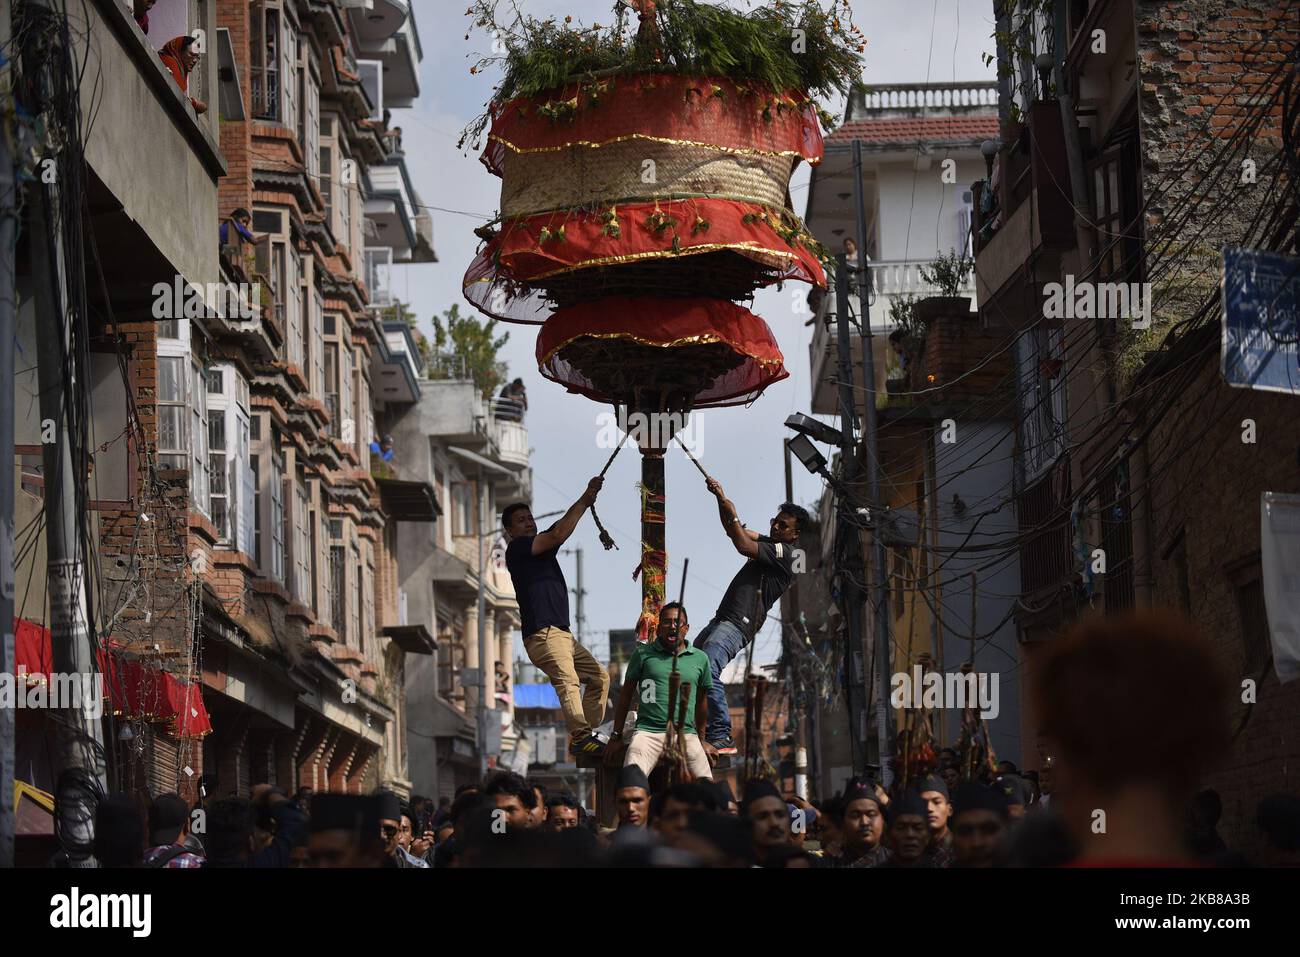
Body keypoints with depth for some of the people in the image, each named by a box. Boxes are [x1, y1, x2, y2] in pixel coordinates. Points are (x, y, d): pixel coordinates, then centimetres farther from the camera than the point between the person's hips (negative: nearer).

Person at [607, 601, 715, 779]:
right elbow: (626, 695, 15)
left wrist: (701, 740, 29)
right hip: (648, 731, -1)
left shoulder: (700, 659, 14)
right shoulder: (643, 654, 9)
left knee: (705, 781, -23)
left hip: (686, 733, 1)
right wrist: (616, 737, 14)